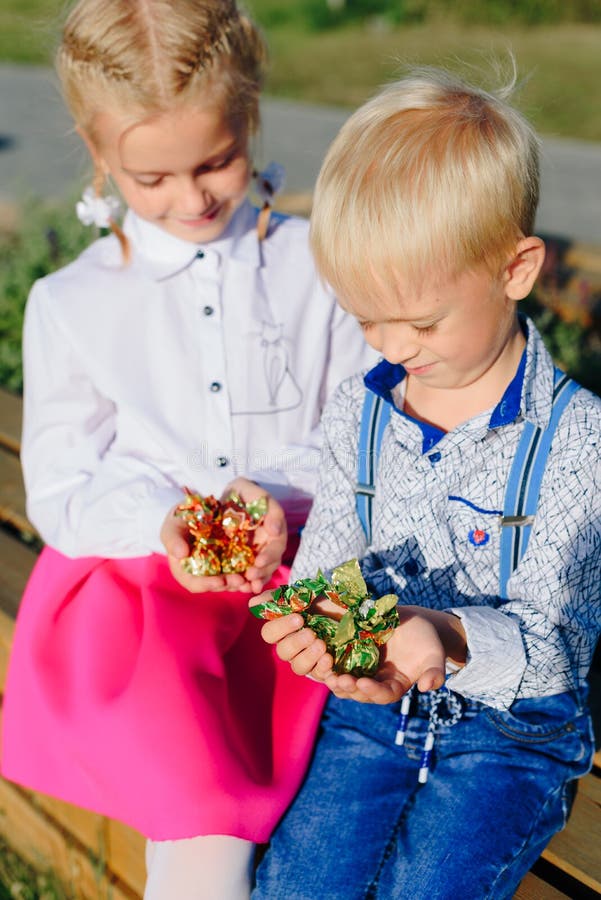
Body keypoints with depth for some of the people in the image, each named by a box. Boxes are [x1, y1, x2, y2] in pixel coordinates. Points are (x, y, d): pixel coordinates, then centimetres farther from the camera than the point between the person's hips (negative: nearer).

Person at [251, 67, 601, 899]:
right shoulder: (358, 412, 2)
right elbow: (325, 560, 5)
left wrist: (451, 638, -35)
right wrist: (317, 626, -20)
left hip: (514, 726, -3)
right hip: (370, 704, 4)